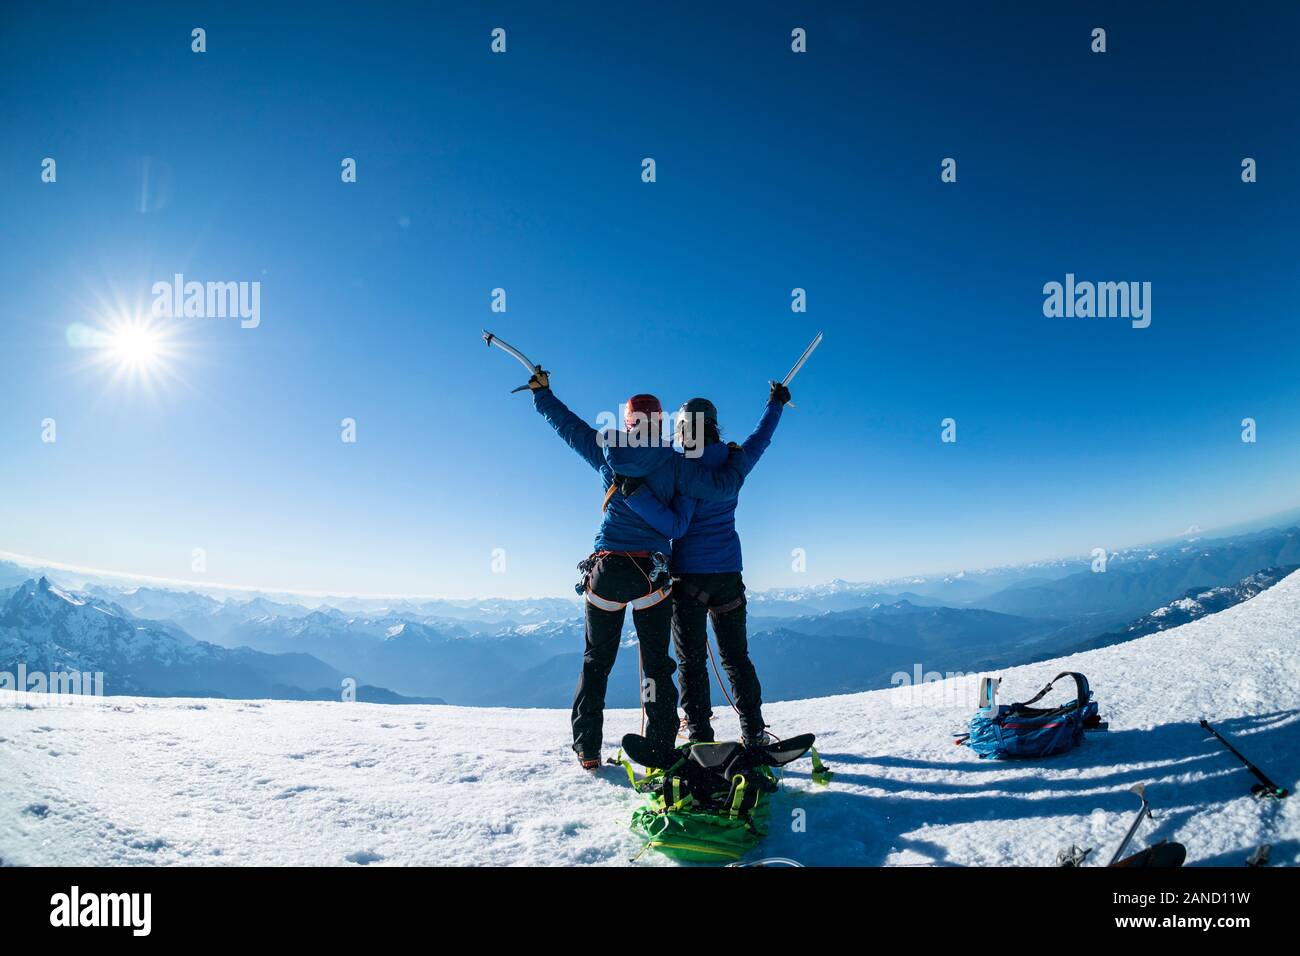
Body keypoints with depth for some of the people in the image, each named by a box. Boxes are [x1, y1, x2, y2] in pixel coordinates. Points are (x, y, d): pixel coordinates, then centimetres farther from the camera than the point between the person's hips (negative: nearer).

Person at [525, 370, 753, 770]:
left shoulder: (607, 450, 3)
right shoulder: (675, 462, -2)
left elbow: (566, 423, 14)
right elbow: (722, 487, -8)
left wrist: (542, 391, 31)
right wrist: (737, 458, 11)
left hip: (606, 569, 1)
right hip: (653, 573, -1)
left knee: (596, 661, 13)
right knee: (657, 663, 9)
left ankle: (587, 750, 14)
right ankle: (660, 748, 9)